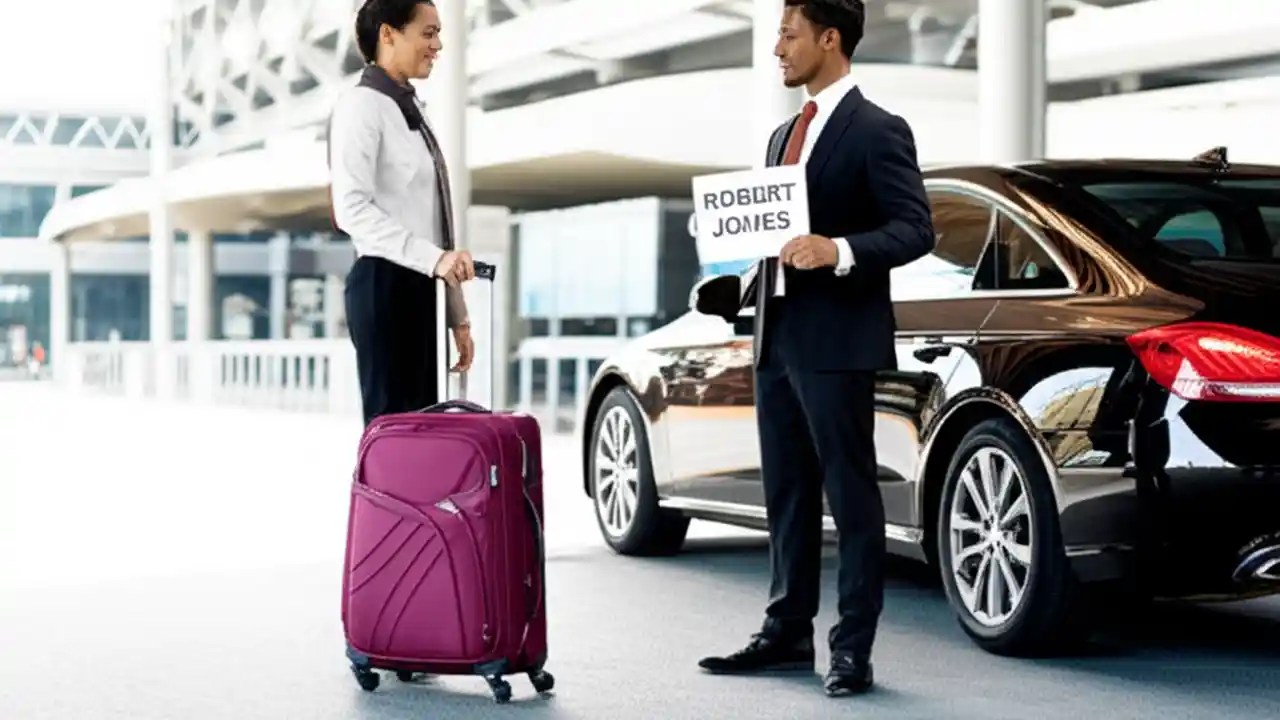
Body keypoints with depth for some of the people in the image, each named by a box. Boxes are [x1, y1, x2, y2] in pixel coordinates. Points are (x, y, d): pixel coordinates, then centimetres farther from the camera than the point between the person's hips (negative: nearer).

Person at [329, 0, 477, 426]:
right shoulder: (362, 104, -6)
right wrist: (433, 258, -26)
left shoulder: (410, 111, 20)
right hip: (386, 286, -9)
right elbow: (351, 208, -18)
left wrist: (456, 314, 16)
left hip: (418, 288, 9)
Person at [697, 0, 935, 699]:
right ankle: (787, 632, 21)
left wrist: (839, 251, -26)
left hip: (836, 341, -8)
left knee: (850, 496, -2)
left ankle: (852, 648, 4)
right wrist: (753, 290, 9)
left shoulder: (876, 131, -6)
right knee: (786, 496, 13)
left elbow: (915, 230, -13)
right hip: (777, 338, 8)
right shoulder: (784, 135, 18)